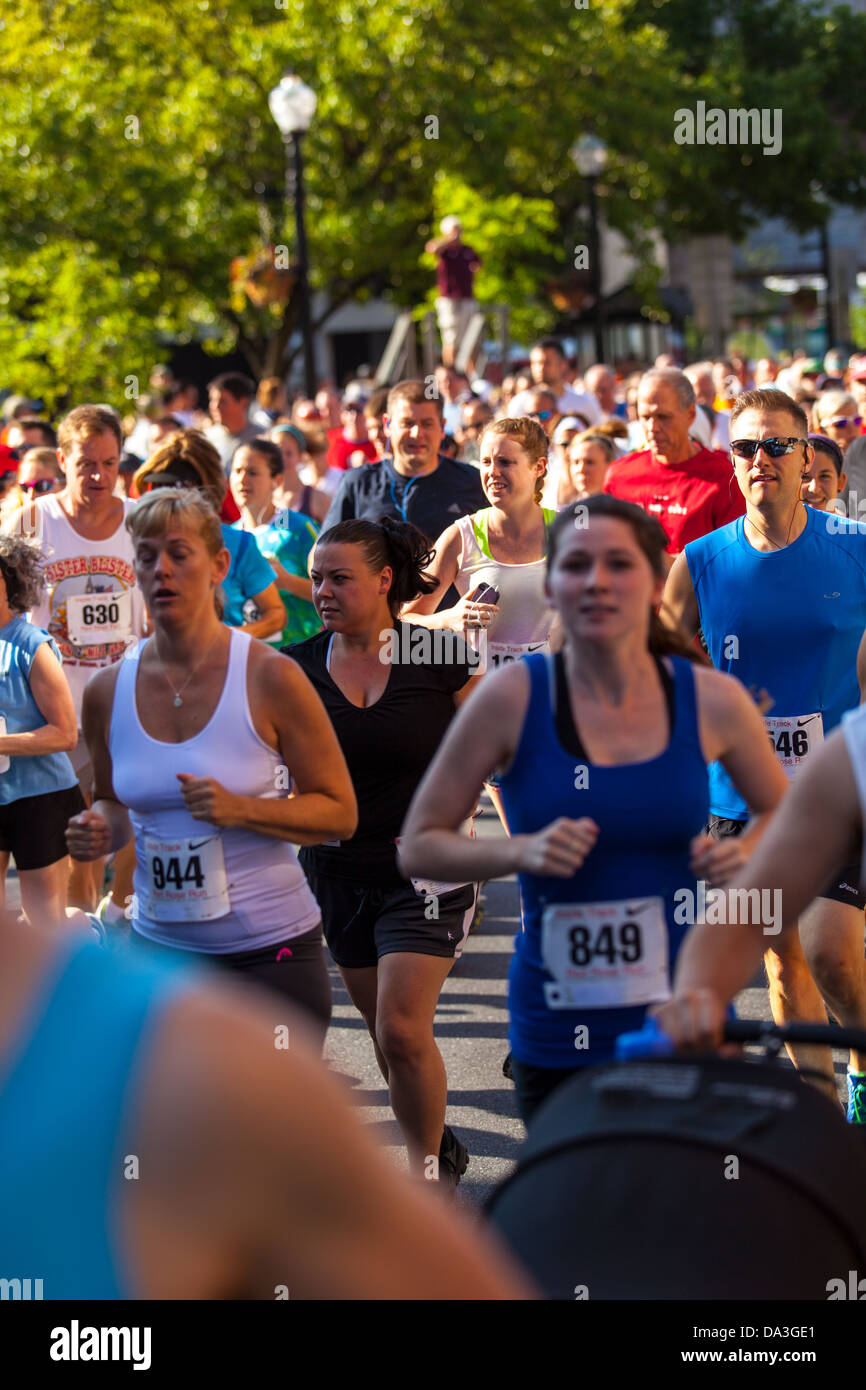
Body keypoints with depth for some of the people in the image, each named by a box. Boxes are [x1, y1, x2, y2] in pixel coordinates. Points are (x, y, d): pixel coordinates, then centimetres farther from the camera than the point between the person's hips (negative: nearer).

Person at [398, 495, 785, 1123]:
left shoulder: (712, 700, -2)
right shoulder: (514, 696, -6)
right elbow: (418, 846, -1)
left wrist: (744, 856, -6)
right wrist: (520, 851, -17)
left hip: (686, 1023, 1)